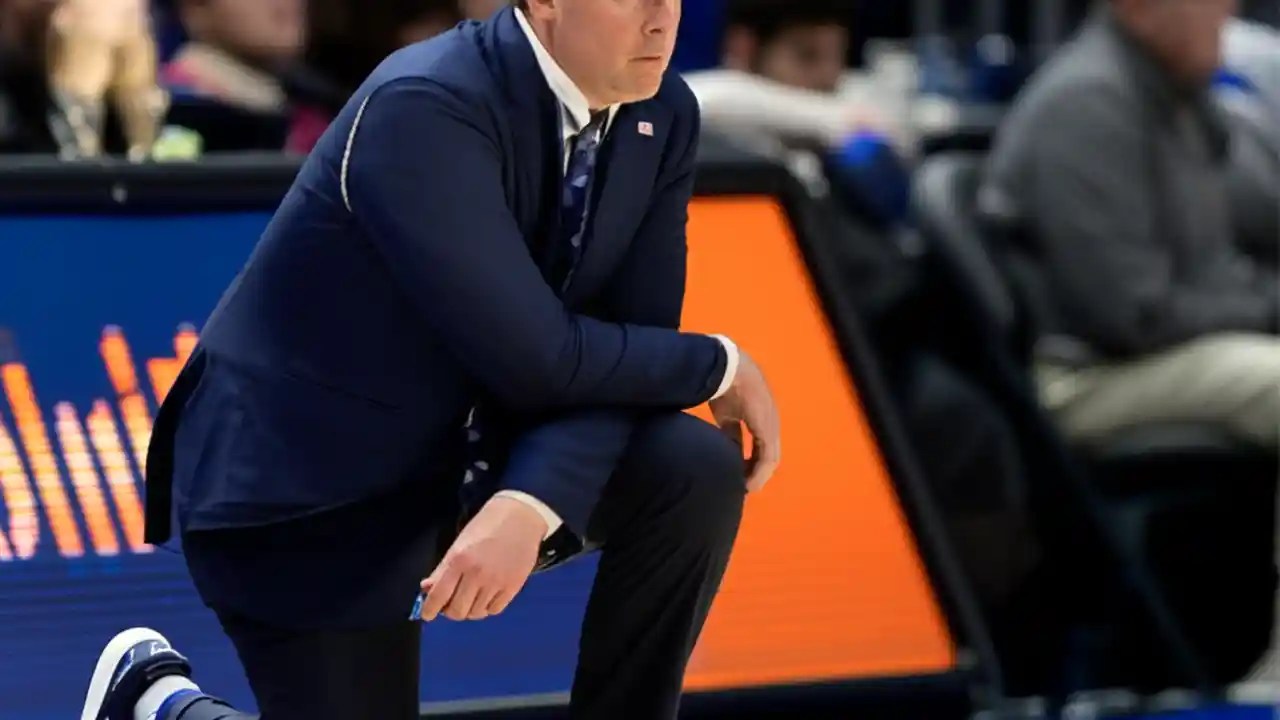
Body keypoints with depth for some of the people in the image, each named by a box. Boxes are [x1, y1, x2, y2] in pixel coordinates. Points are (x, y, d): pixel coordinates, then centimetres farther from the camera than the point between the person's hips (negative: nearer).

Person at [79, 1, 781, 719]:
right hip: (305, 484, -6)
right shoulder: (424, 109, -26)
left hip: (474, 453, 6)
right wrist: (720, 367, -15)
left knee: (696, 470, -18)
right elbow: (537, 361, -29)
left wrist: (530, 508, -29)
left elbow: (613, 360, -10)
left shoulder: (663, 117, -4)